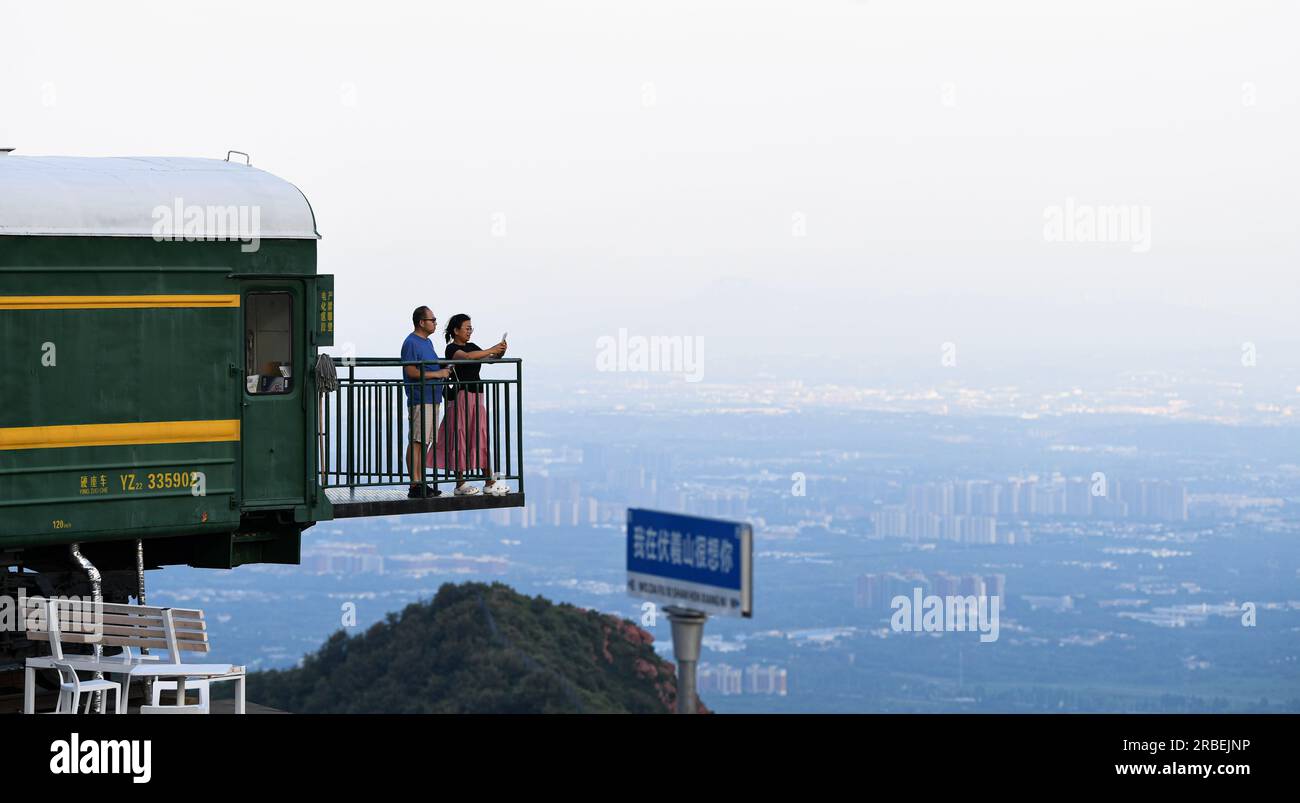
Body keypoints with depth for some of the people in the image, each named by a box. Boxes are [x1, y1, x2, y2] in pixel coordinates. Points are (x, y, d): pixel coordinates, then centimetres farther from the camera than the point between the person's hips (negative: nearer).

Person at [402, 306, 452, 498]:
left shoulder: (427, 342, 19)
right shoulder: (411, 343, -11)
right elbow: (411, 372, -19)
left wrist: (444, 370, 10)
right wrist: (437, 374, -16)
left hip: (433, 399, 10)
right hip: (419, 400, -10)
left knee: (426, 441, 11)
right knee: (417, 442, -10)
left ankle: (420, 481, 15)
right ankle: (415, 485, -12)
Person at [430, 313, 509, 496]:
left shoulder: (472, 346, 15)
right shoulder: (452, 349, -9)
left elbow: (491, 359, 13)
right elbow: (467, 357, -28)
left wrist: (500, 352, -7)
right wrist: (491, 350, -28)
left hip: (476, 398, 8)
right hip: (461, 397, -8)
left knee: (481, 439, 7)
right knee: (461, 440, -4)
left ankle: (489, 482, 8)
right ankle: (460, 484, -1)